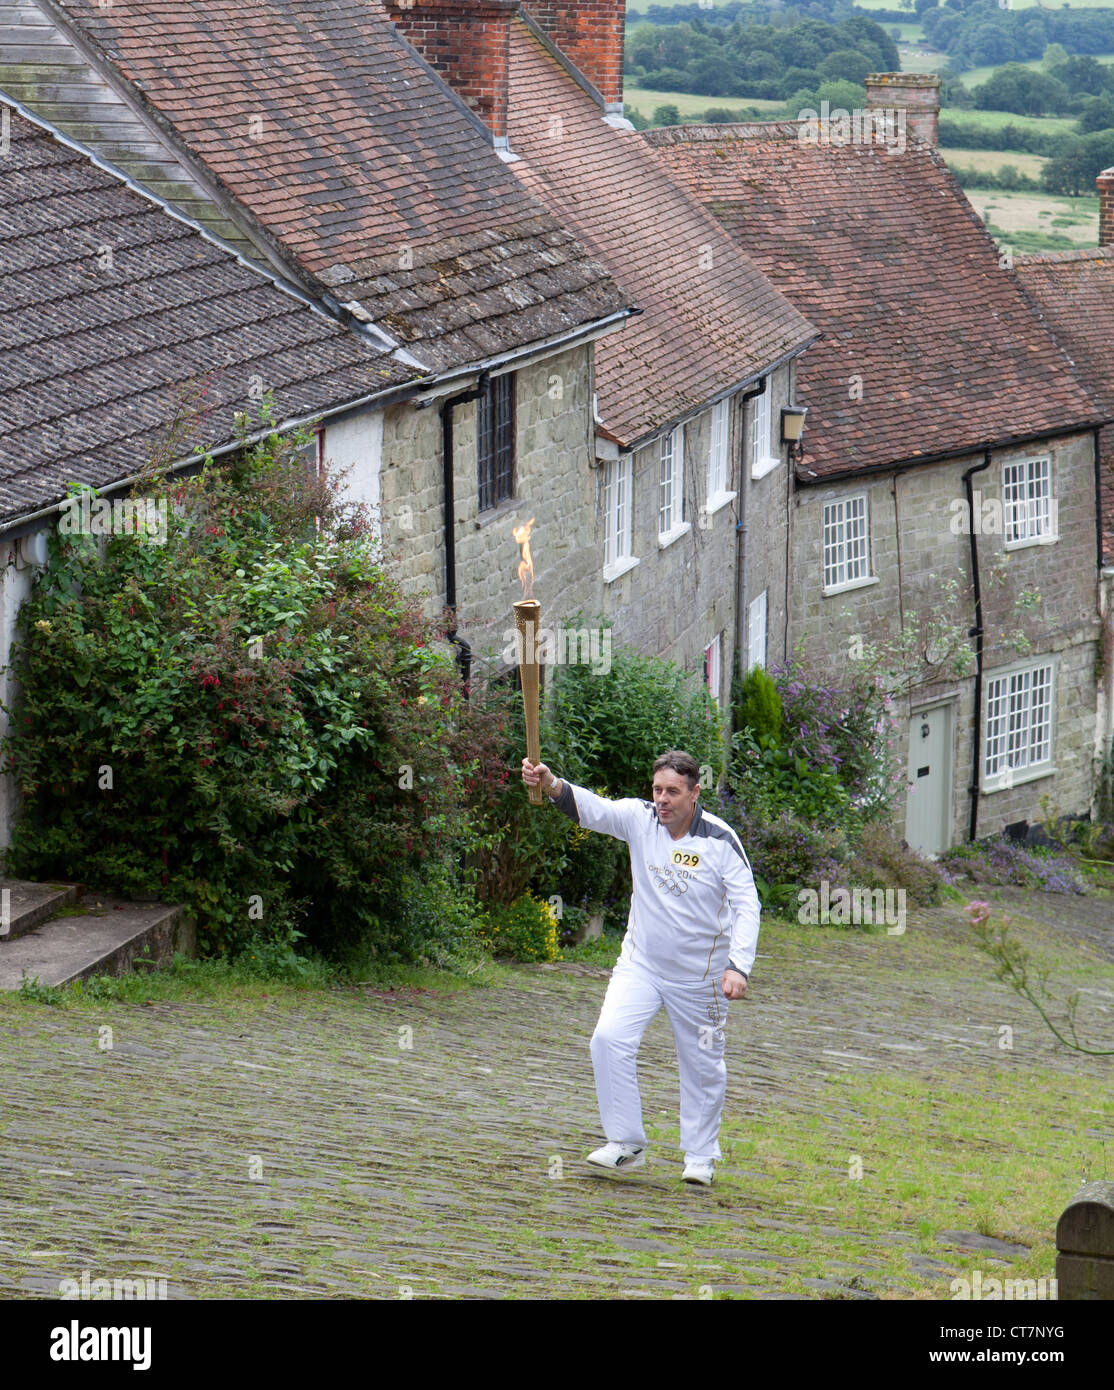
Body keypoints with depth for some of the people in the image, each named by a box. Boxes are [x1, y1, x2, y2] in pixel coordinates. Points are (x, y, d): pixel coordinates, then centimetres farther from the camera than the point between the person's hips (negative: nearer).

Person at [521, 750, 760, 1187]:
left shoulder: (720, 840, -14)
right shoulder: (641, 819, -6)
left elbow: (746, 905, -14)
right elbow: (593, 808, -21)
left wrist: (739, 966, -26)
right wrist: (550, 785, -41)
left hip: (700, 975, -2)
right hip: (640, 964, 2)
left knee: (702, 1067, 8)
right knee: (609, 1039, -17)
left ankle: (700, 1156, 28)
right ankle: (626, 1145, -6)